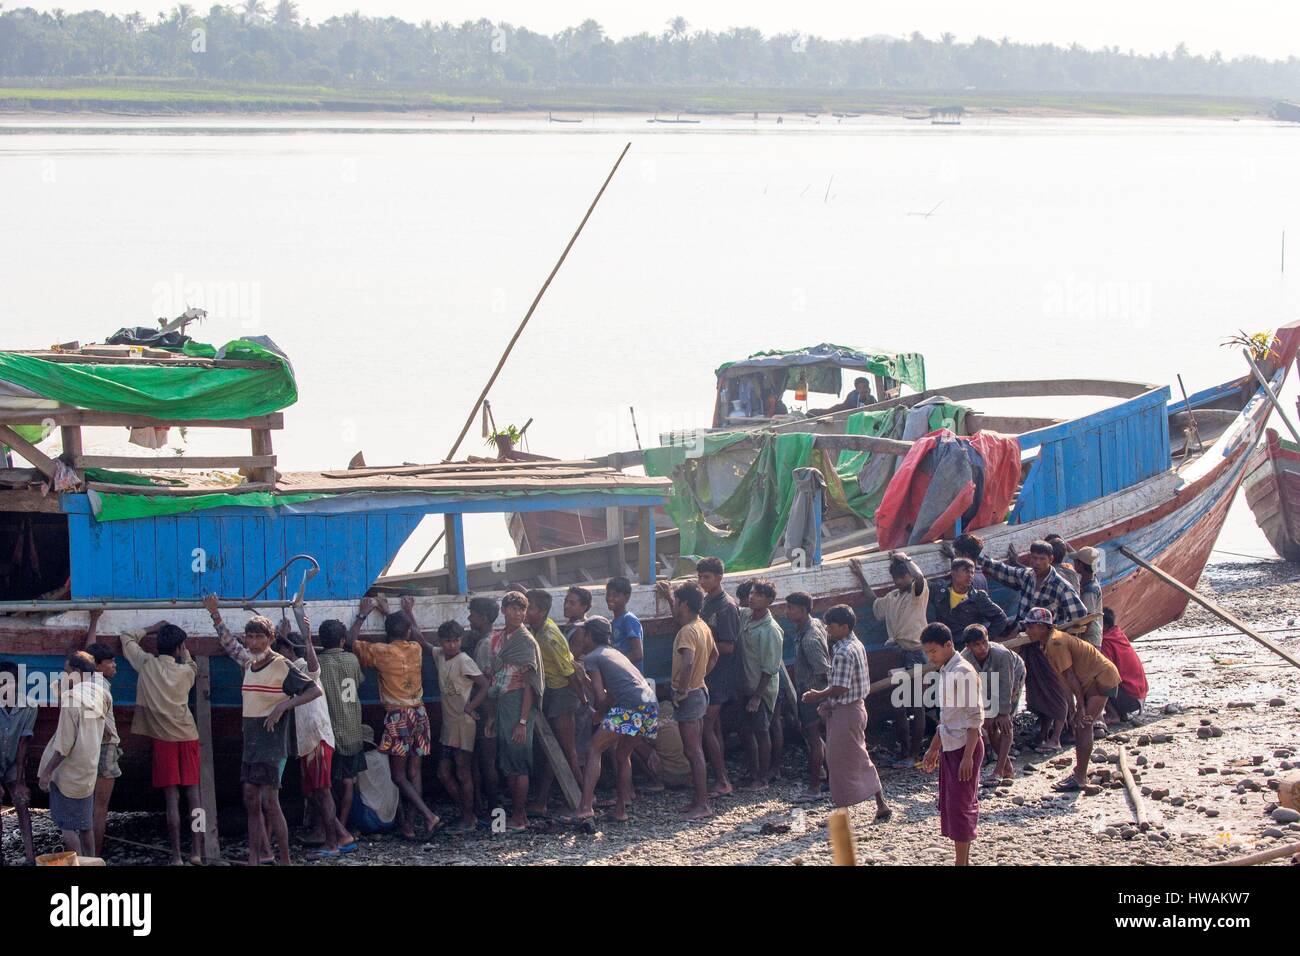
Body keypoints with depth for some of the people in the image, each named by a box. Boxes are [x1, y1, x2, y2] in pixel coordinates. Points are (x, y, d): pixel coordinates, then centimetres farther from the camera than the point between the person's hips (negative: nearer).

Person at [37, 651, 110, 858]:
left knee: (67, 827, -3)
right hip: (89, 770, 8)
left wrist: (47, 771, -13)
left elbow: (64, 743, -19)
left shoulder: (72, 697, -19)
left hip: (69, 772, -8)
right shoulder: (100, 695, 4)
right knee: (86, 825, 16)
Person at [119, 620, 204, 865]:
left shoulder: (146, 664, -3)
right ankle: (196, 851, -2)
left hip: (163, 738, -1)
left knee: (171, 799, -2)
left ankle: (176, 856, -5)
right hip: (187, 736, 1)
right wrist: (185, 653, 32)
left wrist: (152, 630, 22)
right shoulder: (186, 671, -1)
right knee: (193, 794, 4)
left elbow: (127, 638, 13)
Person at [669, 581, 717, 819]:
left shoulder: (687, 632, -21)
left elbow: (688, 662, -37)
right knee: (695, 750, 15)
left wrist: (682, 690, -26)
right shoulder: (703, 627, 9)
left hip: (688, 697, -10)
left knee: (693, 751, -5)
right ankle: (701, 799, 21)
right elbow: (714, 655, 25)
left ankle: (702, 805, -3)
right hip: (700, 691, 10)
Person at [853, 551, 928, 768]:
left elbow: (919, 578, -28)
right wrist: (861, 577, 35)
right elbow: (875, 604, 38)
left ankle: (914, 754, -1)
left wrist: (905, 559, -13)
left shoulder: (918, 593, -5)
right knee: (898, 706, 8)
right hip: (896, 653, 8)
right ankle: (904, 752, 14)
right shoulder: (892, 598, 17)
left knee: (916, 707, -3)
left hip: (915, 654, -8)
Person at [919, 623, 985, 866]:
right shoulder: (945, 672, 12)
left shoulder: (963, 673, -16)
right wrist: (934, 748, 25)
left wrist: (968, 755, -23)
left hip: (964, 746, -10)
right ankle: (964, 860, 16)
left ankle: (961, 863, -5)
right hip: (949, 746, 10)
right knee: (949, 805, 11)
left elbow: (975, 717, -19)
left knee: (960, 806, -8)